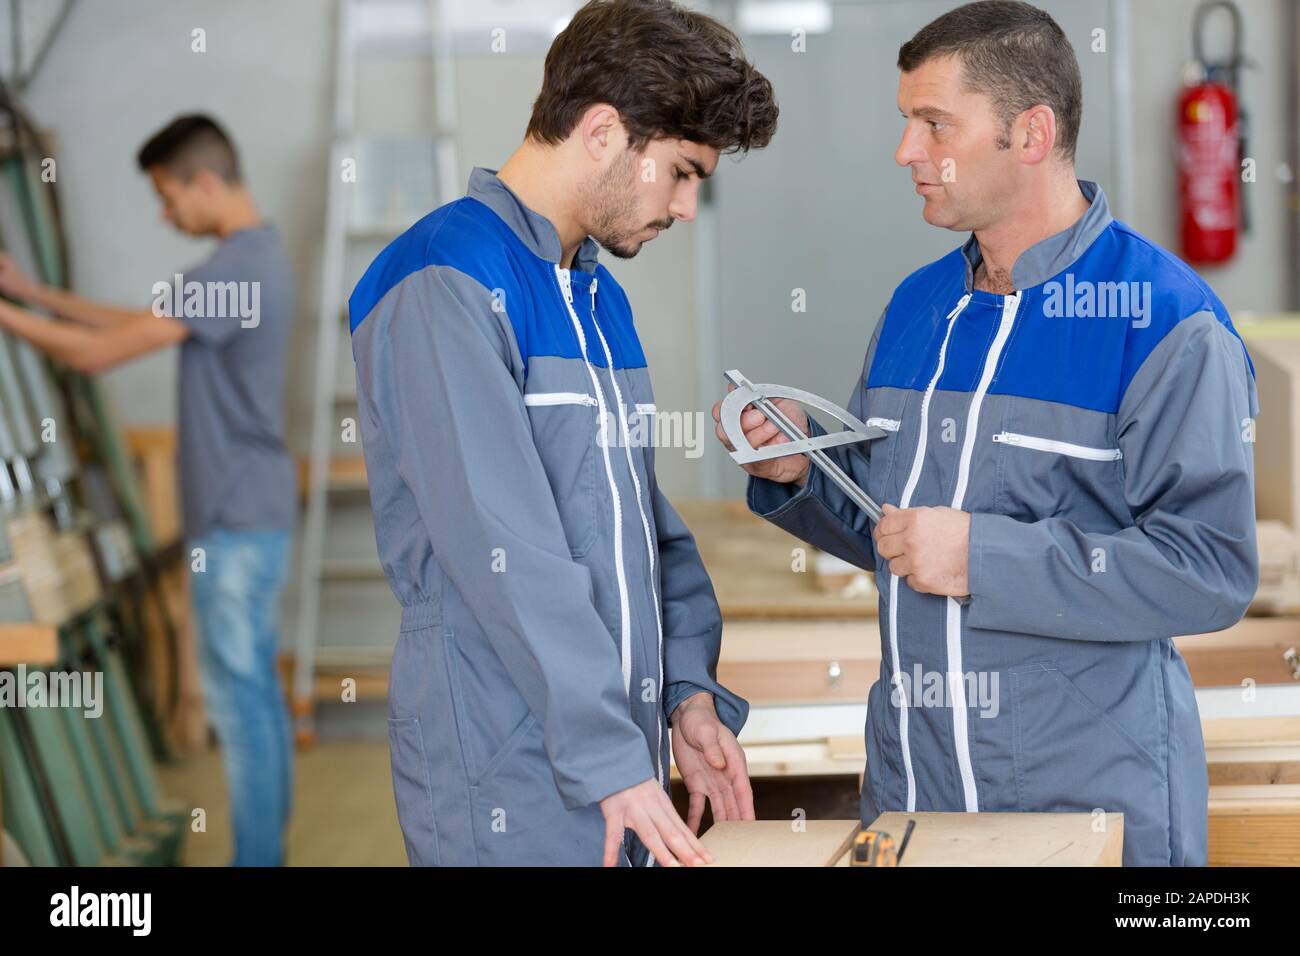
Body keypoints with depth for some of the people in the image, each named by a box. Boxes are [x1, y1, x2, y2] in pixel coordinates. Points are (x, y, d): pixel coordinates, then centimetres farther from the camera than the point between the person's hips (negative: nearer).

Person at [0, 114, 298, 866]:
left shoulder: (231, 271, -20)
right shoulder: (260, 255, 12)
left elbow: (97, 353, -19)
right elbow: (142, 325, 20)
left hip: (236, 521, -10)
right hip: (256, 513, 10)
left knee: (238, 694, -3)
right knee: (258, 689, 15)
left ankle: (255, 858, 4)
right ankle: (268, 849, 23)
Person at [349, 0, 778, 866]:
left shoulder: (599, 295, 15)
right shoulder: (446, 285, -15)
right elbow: (502, 547, -22)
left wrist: (689, 685, 8)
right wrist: (609, 756, -22)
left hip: (620, 761, 8)